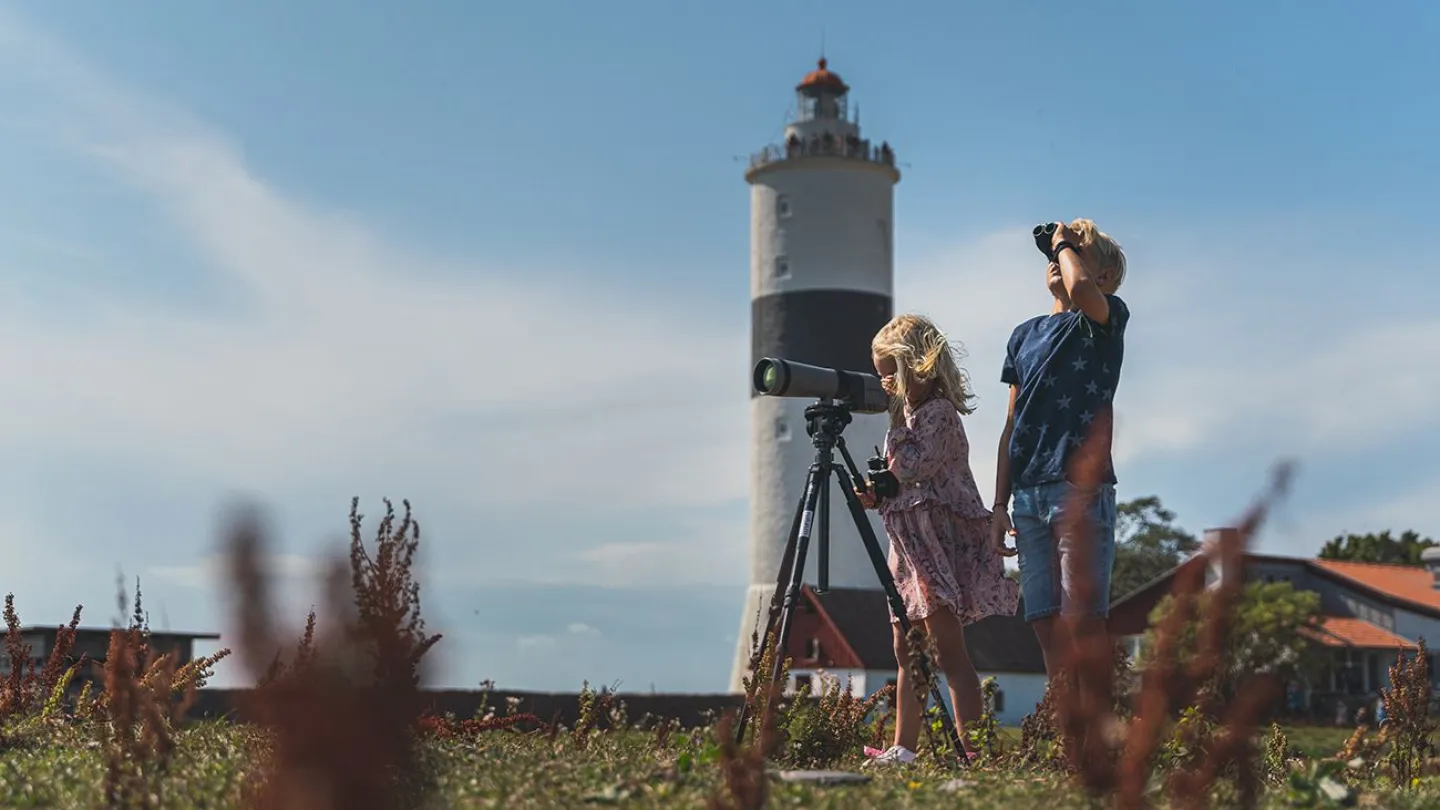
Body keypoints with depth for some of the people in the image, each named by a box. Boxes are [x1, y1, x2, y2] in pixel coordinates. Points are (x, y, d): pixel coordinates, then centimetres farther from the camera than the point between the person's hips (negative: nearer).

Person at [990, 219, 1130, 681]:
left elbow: (1080, 287, -22)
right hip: (1028, 493, 6)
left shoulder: (1107, 318, 5)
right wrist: (1000, 505, 13)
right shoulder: (1024, 335, 21)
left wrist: (1065, 244, -1)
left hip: (1080, 488, -6)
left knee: (1083, 621, -12)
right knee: (1044, 624, 2)